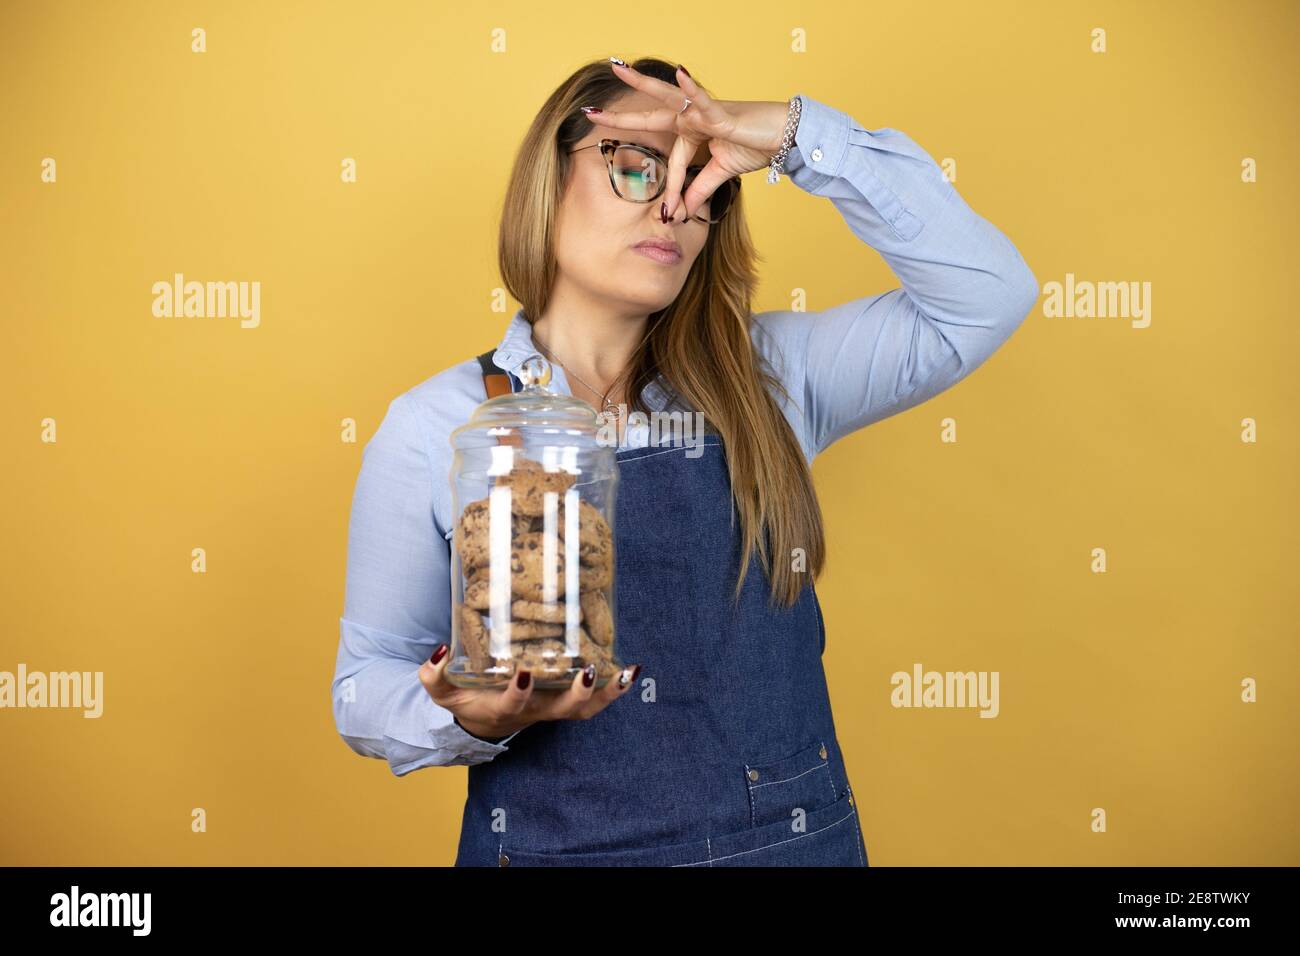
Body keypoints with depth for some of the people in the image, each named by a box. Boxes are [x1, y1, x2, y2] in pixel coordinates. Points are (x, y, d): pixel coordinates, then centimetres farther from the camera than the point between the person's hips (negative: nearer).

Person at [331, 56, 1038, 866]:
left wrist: (799, 134, -16)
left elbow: (985, 296, -9)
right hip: (548, 844, -2)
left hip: (793, 837, 2)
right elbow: (369, 683, -1)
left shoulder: (764, 381, -1)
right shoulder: (434, 429, -6)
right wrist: (470, 718, -23)